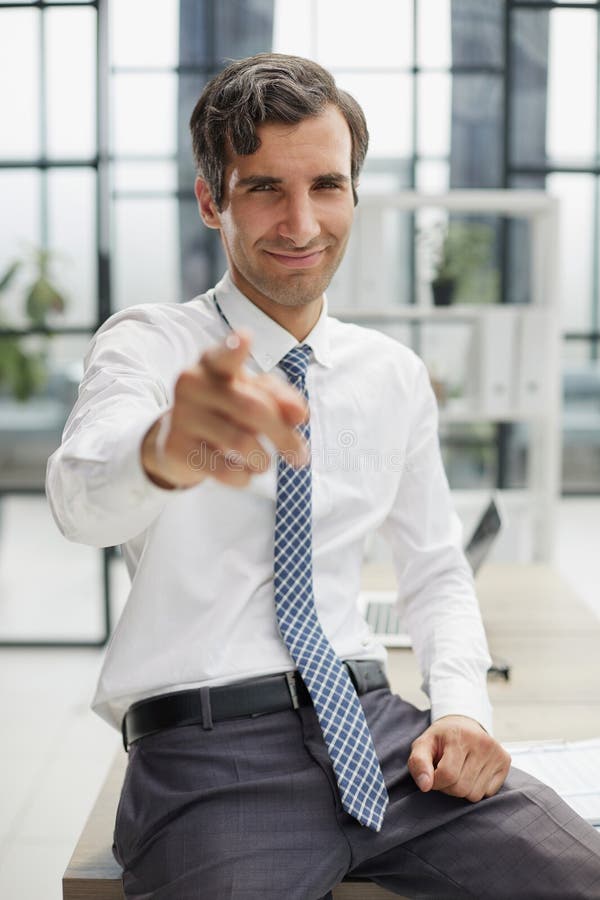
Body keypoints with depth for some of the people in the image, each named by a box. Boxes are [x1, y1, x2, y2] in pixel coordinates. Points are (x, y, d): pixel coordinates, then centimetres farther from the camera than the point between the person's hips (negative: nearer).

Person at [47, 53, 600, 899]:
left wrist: (463, 704, -2)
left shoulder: (395, 376, 11)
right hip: (207, 747, -3)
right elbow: (81, 495, -25)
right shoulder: (147, 344, -3)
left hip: (374, 728, 4)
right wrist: (163, 449, -49)